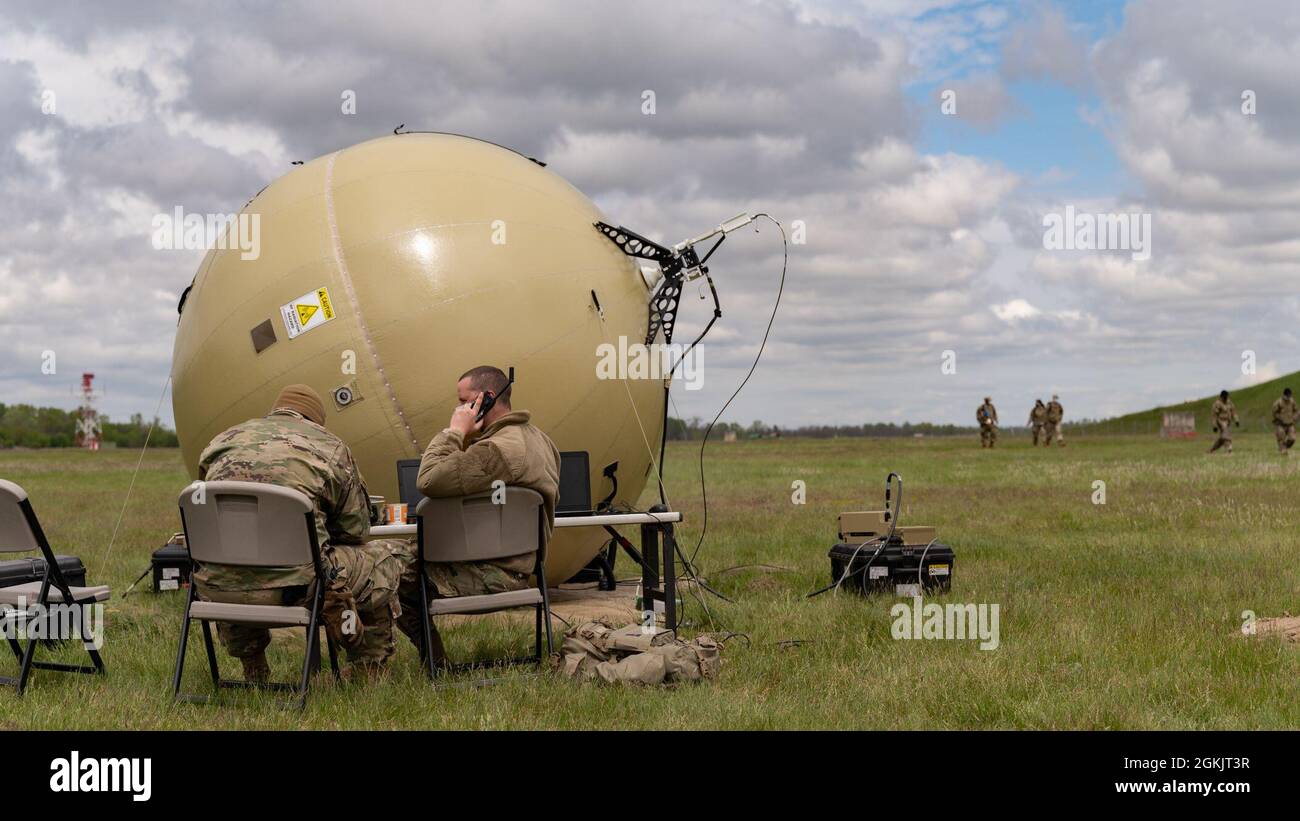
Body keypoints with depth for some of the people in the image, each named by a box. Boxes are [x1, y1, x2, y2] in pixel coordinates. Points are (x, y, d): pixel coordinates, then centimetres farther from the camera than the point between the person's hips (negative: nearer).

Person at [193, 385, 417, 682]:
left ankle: (252, 667, 39)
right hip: (293, 581, -4)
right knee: (396, 553, 19)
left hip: (218, 588, 4)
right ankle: (368, 665, 25)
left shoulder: (223, 440, 20)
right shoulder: (330, 447, 11)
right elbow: (355, 529, 14)